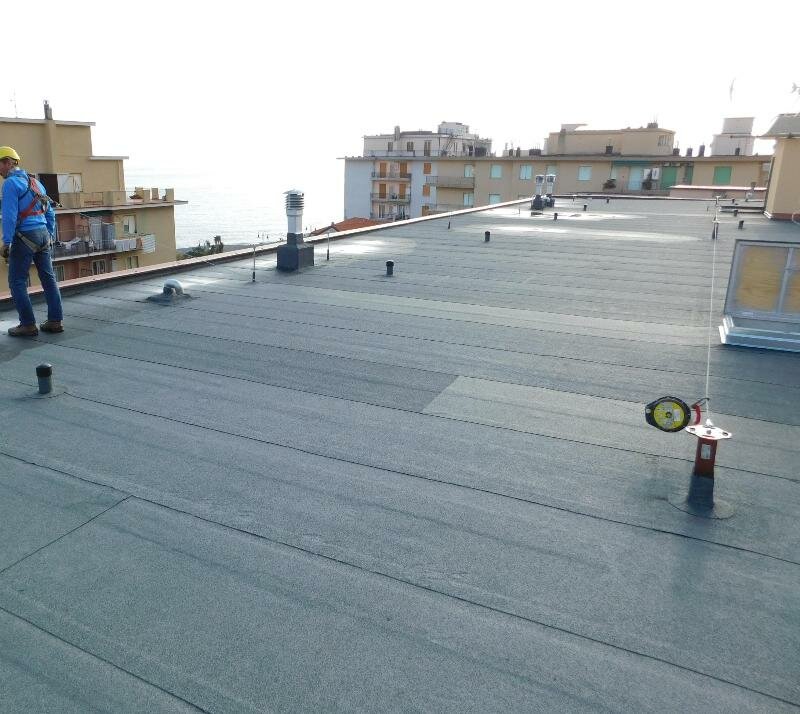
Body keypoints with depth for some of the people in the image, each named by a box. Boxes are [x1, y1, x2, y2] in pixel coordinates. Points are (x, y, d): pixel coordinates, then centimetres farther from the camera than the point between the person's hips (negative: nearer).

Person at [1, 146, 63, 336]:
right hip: (43, 234, 8)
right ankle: (55, 321, 11)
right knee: (48, 278, 8)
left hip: (25, 236, -8)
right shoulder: (35, 182, 16)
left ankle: (28, 325, -1)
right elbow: (50, 212, 19)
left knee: (17, 281, -1)